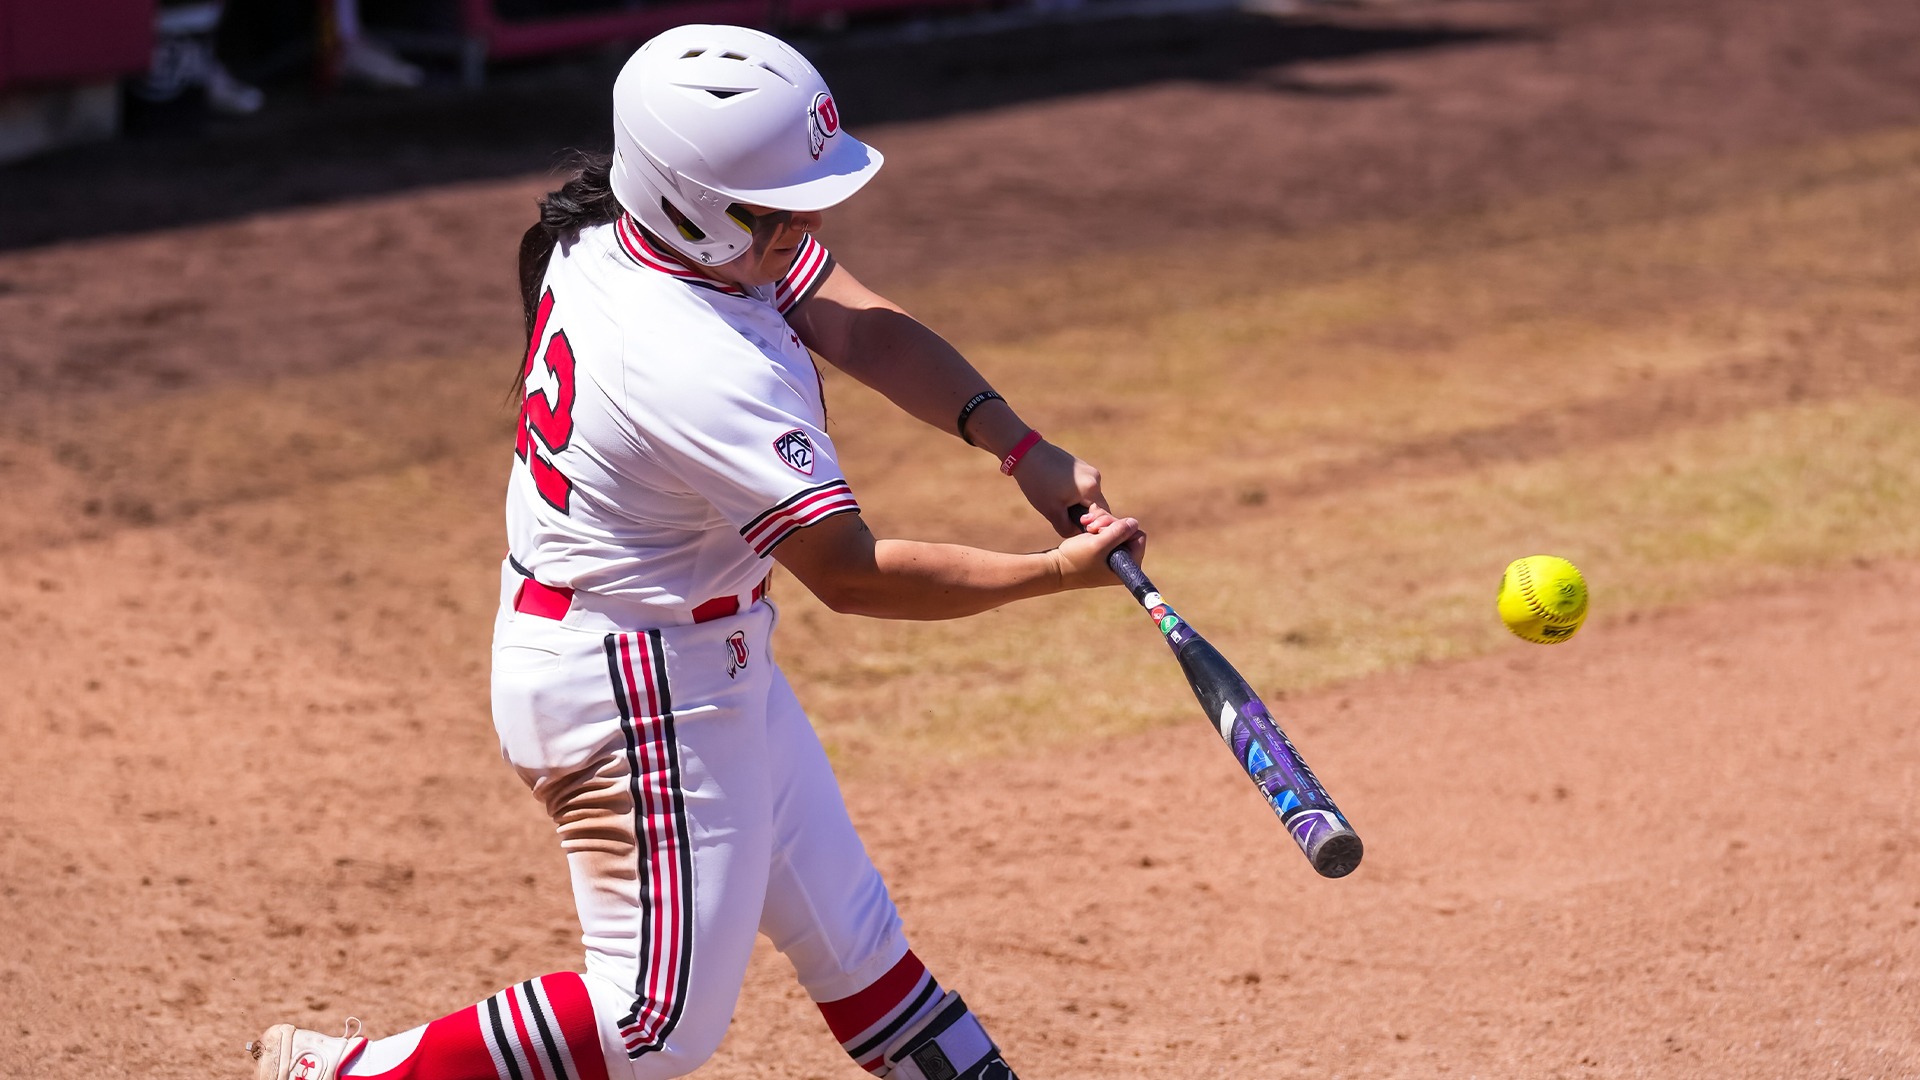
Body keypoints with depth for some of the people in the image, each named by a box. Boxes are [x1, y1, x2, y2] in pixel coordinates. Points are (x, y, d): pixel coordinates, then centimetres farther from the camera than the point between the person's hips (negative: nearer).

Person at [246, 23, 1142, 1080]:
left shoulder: (617, 226, -7)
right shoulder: (704, 369, -33)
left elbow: (857, 323, -5)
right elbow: (851, 574, -26)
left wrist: (1015, 442, -16)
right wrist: (1055, 573, -21)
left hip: (704, 658, 10)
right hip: (635, 689, -10)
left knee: (846, 932, 18)